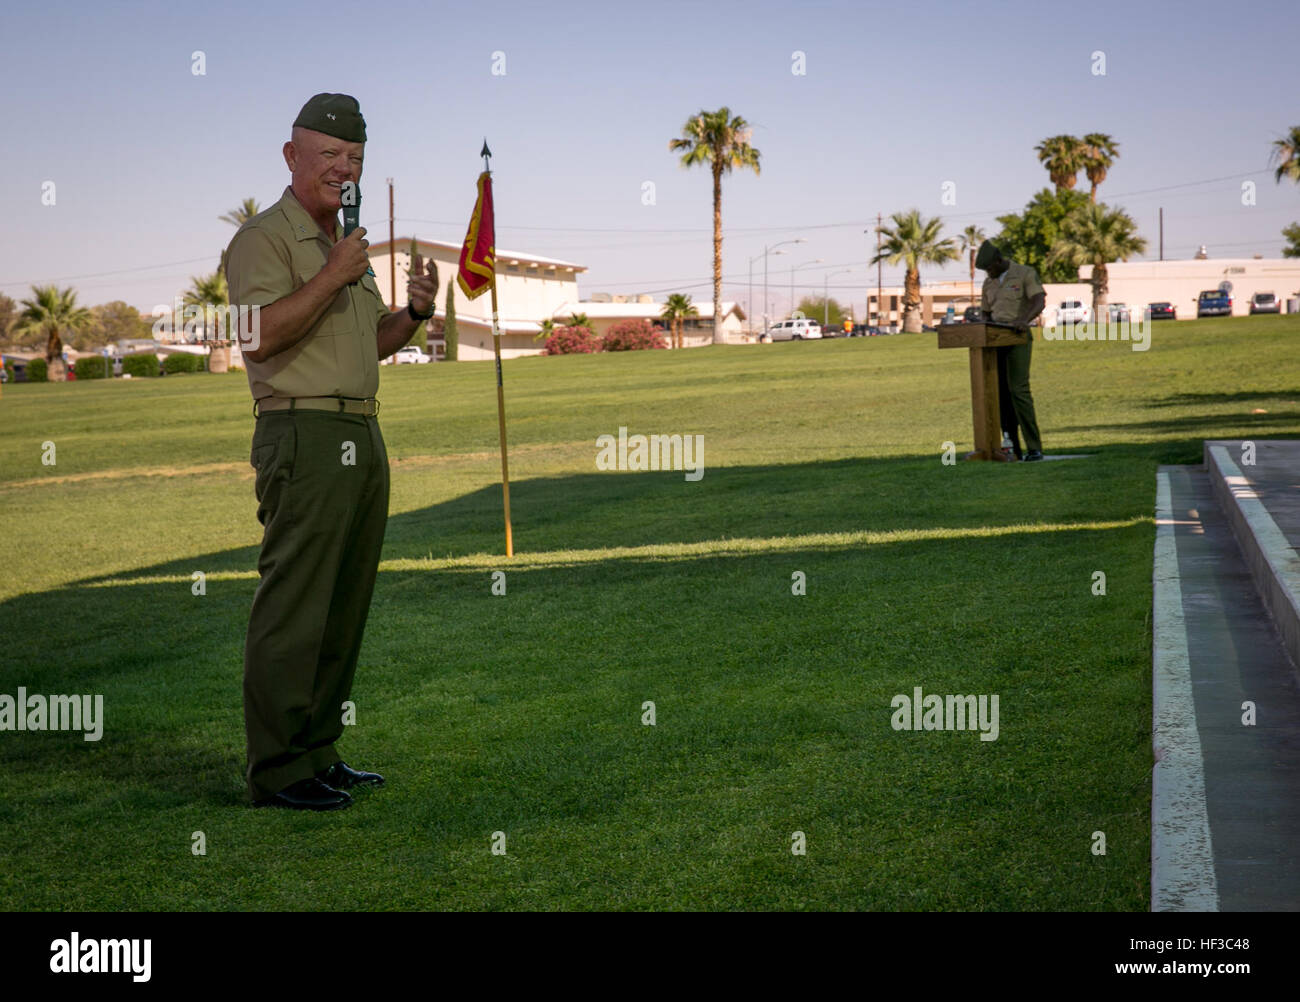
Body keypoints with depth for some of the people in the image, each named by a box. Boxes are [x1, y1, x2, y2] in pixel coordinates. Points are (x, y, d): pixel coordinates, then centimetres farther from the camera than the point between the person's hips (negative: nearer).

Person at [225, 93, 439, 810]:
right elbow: (260, 335, -19)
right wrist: (333, 275, -19)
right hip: (304, 435, -9)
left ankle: (317, 754, 17)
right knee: (292, 610, -9)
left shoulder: (346, 241, 24)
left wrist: (415, 313, 11)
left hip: (362, 439, 9)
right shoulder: (264, 237, -4)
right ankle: (276, 771, -6)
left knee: (344, 609, 10)